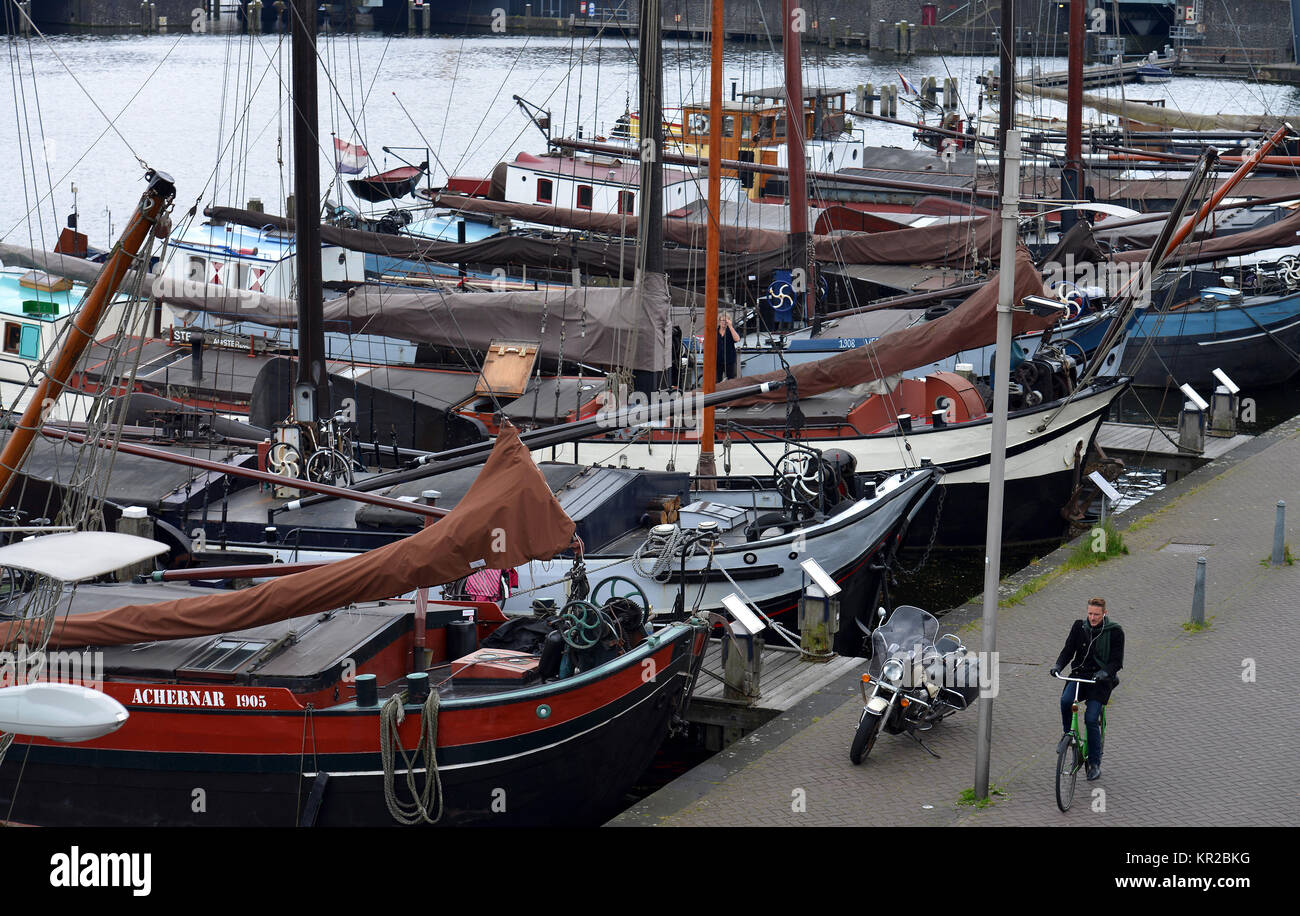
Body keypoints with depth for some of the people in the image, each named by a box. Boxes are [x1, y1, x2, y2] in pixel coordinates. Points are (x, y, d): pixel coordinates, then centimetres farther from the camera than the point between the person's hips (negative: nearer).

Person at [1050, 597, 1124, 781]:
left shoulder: (1114, 631, -5)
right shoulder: (1080, 627, 4)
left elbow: (1117, 661, -7)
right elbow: (1068, 650, 4)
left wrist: (1105, 672, -27)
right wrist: (1058, 665, -16)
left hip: (1101, 679, -3)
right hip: (1079, 675, 3)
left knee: (1091, 719, -16)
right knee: (1066, 701, -29)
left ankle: (1095, 763, -1)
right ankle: (1069, 736, -4)